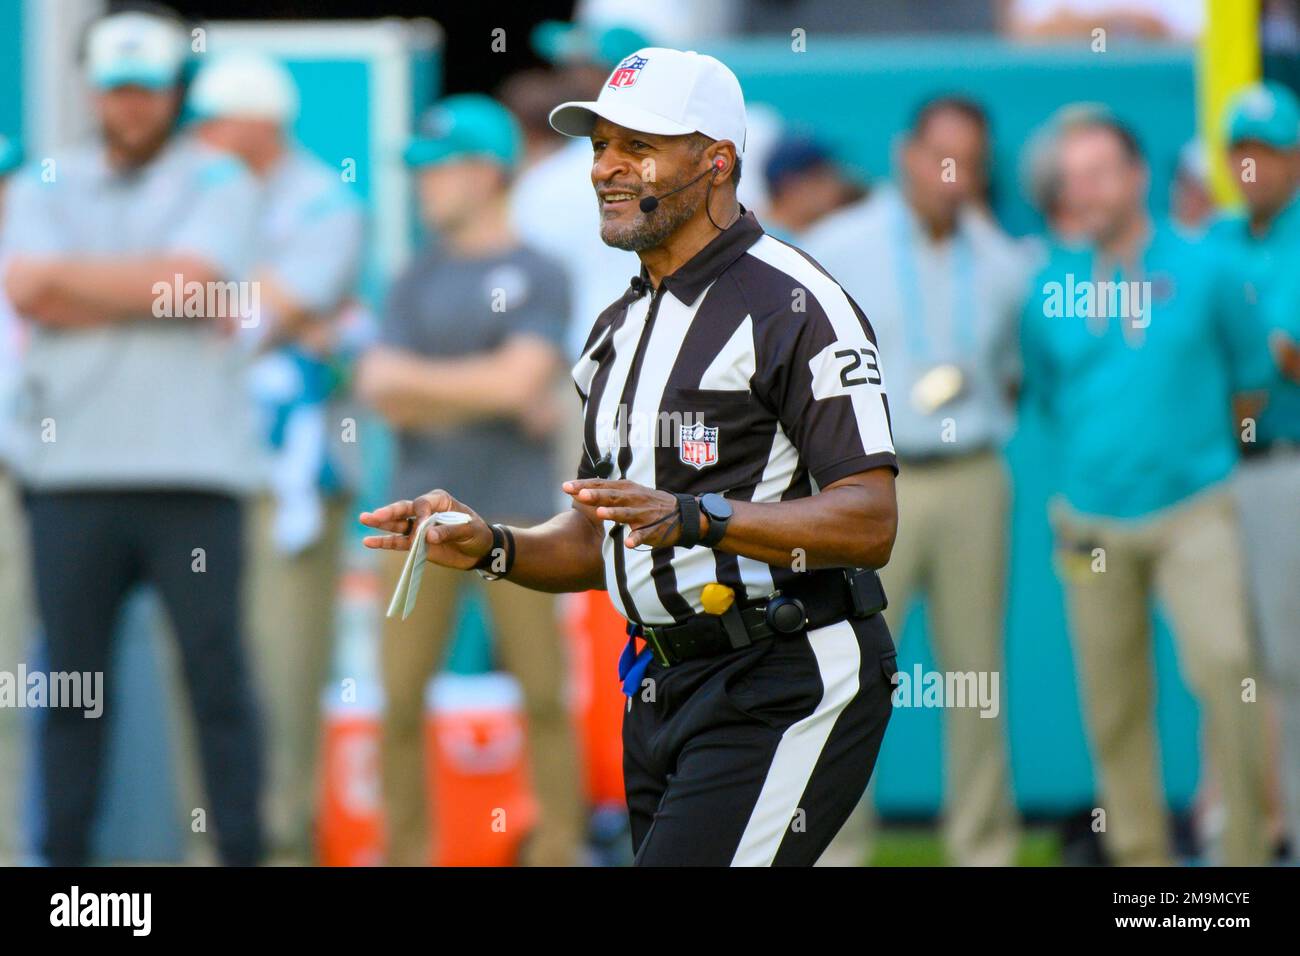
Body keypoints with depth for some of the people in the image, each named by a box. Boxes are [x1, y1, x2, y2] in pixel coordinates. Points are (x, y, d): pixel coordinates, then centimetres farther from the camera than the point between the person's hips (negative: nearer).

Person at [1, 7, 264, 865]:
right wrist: (157, 293, -6)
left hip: (193, 474, -3)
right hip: (71, 475, 3)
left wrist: (69, 274, -2)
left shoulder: (219, 184, 7)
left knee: (217, 673, -4)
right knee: (71, 676, 4)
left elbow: (191, 276, -11)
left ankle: (243, 851, -1)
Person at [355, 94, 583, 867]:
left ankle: (558, 853, 3)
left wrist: (414, 379, 0)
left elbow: (518, 381, -11)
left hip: (515, 515, -4)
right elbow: (381, 391, 3)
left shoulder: (538, 276, 2)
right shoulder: (419, 281, 14)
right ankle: (406, 856, 7)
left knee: (545, 695, -4)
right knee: (401, 701, 0)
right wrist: (493, 400, -5)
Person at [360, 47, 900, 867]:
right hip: (661, 698, 9)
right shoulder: (620, 329, 19)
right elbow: (596, 544, 22)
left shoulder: (796, 307, -10)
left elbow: (870, 523, -19)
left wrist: (692, 518, -30)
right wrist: (490, 548, 2)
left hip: (787, 692, -9)